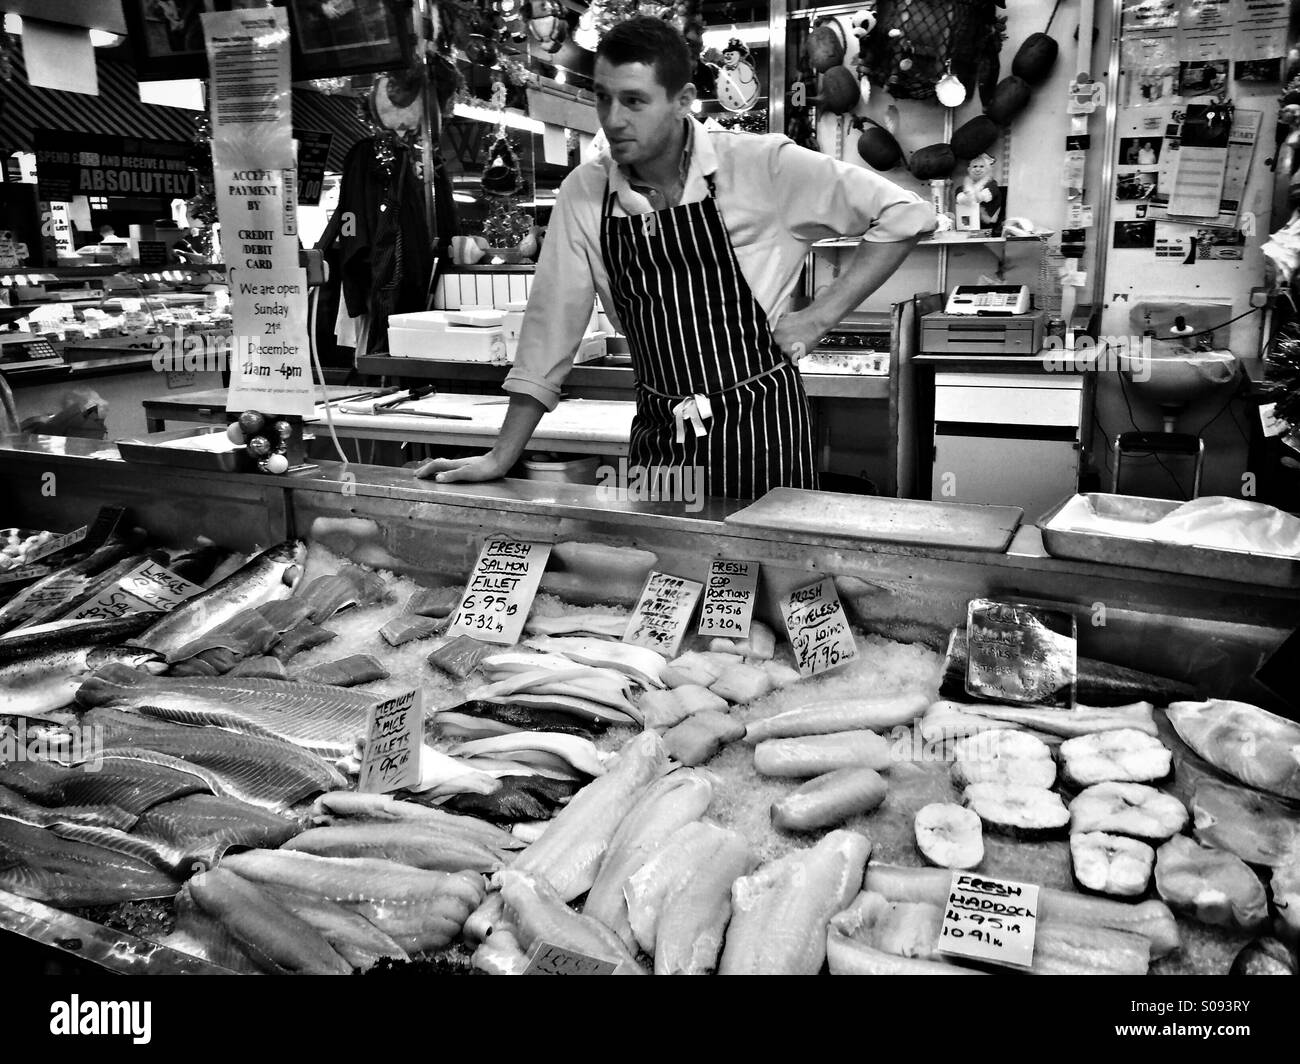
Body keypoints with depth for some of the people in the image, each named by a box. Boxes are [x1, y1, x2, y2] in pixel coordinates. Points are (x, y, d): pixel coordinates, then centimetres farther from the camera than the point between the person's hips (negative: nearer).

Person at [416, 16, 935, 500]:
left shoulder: (761, 166, -11)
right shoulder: (583, 193, -1)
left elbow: (906, 215, -5)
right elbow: (551, 327, 2)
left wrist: (819, 317, -10)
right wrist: (501, 458, 1)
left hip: (761, 432, -3)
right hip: (657, 436, 3)